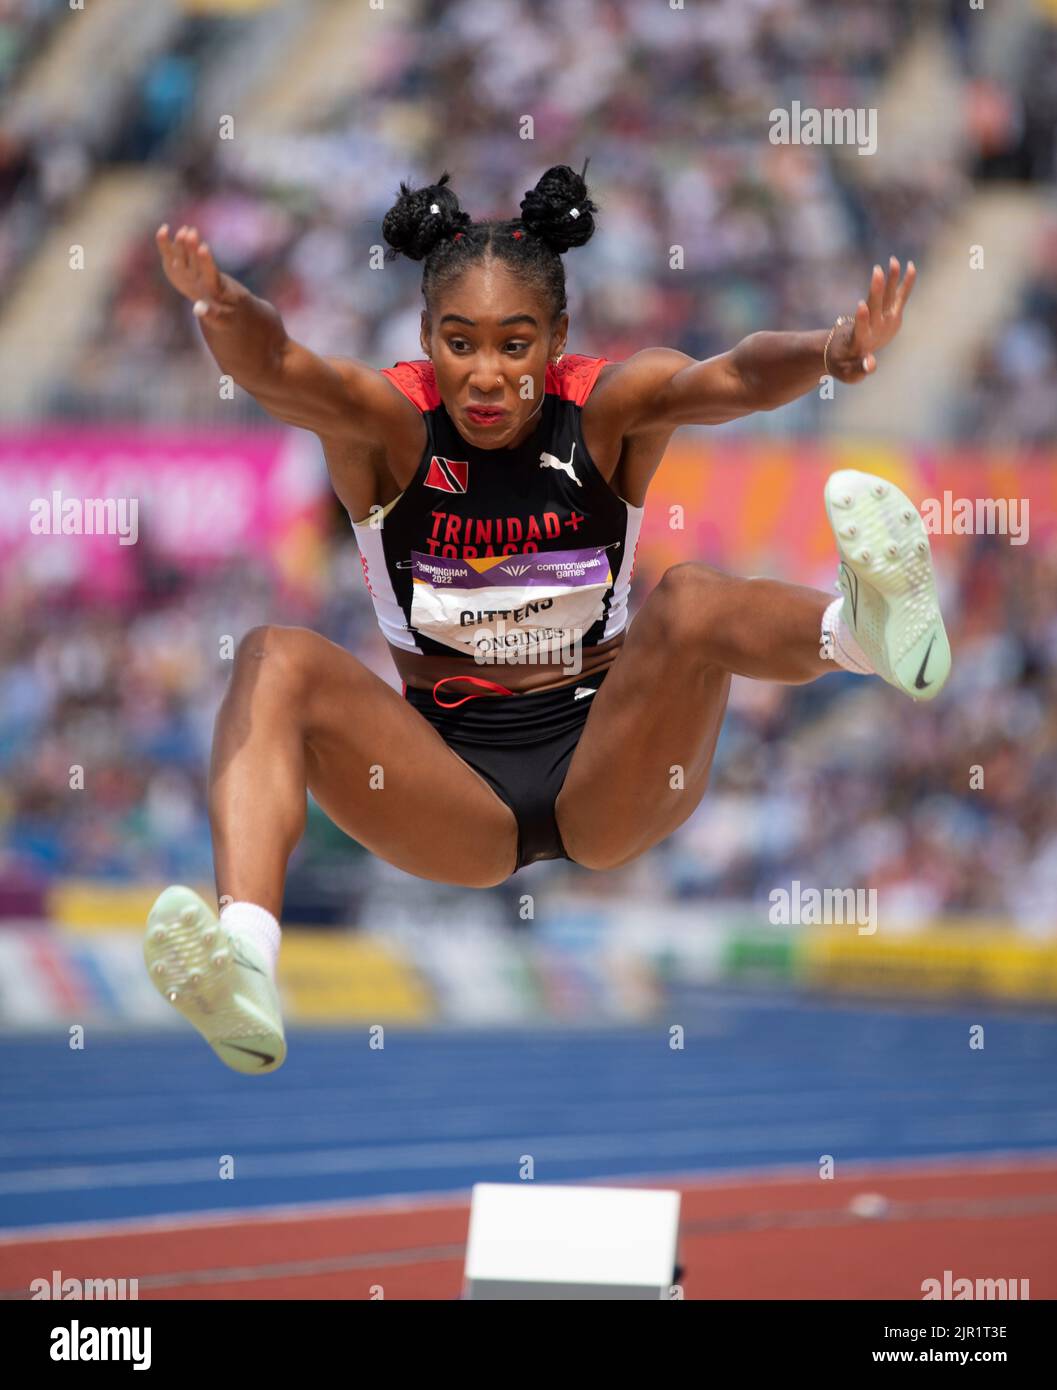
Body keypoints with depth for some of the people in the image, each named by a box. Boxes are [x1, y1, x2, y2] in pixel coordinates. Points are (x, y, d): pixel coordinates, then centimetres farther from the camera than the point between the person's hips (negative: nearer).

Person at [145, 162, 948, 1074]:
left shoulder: (607, 410, -6)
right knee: (277, 663, -25)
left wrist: (831, 353, -48)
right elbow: (273, 369, -29)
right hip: (449, 792, 0)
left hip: (606, 764, 0)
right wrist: (225, 314, -52)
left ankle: (868, 625, -62)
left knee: (690, 603, -27)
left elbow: (732, 379, -27)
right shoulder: (388, 425, -8)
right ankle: (244, 973, -49)